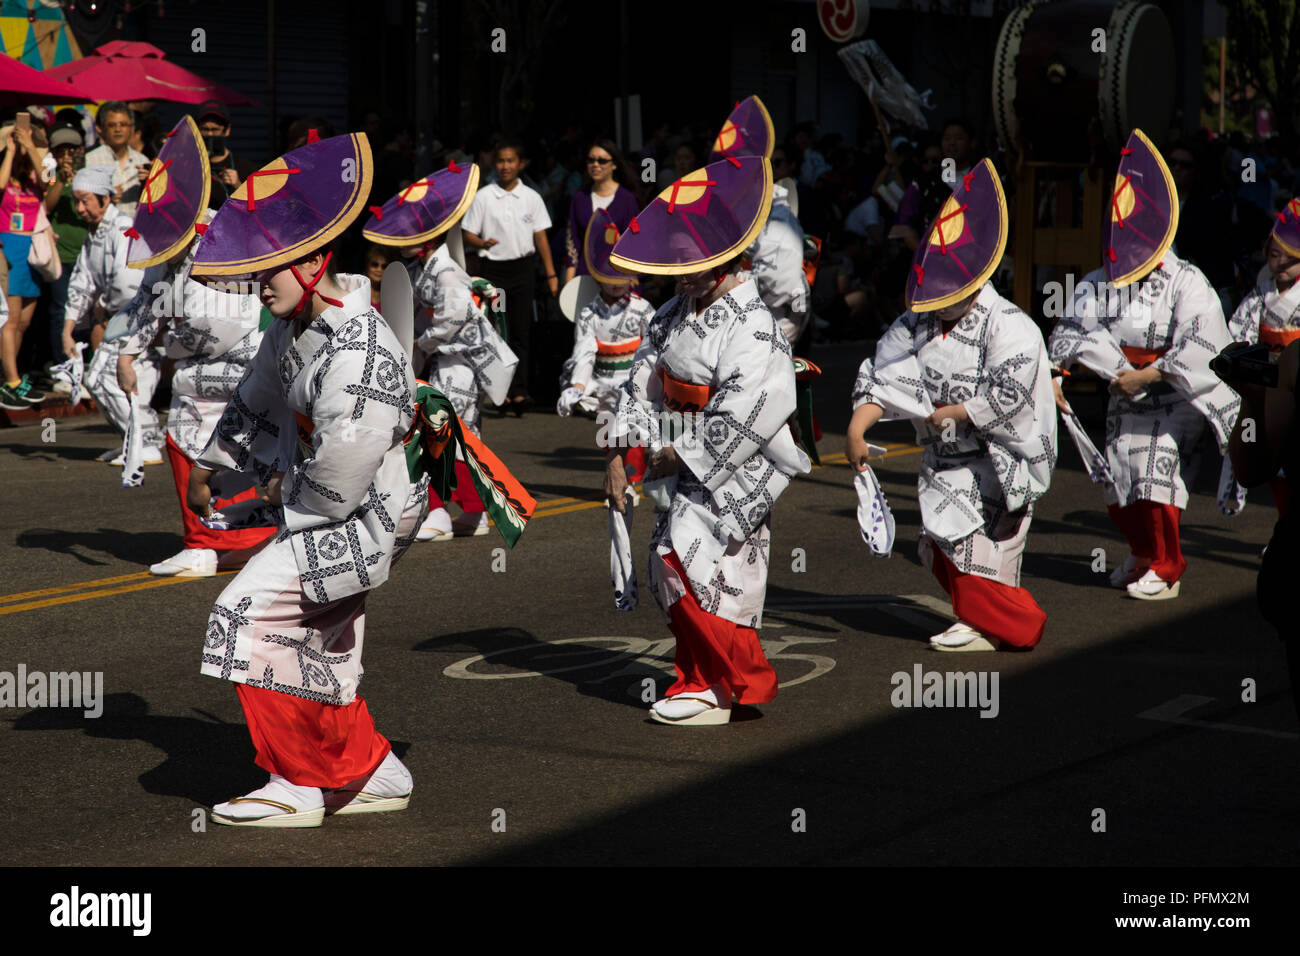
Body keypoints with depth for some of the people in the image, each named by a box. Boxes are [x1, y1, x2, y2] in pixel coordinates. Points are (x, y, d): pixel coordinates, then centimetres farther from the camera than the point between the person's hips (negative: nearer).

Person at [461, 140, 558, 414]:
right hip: (492, 268, -1)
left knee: (521, 332, -3)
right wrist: (482, 243, -21)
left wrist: (551, 274, 7)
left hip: (523, 267, 1)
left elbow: (540, 237, 11)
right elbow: (468, 234, 2)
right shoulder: (483, 197, 2)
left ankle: (518, 392, -6)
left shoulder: (531, 197, 8)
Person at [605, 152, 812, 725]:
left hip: (731, 469, -8)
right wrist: (620, 453, 2)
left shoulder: (750, 325, -18)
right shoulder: (674, 314, 8)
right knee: (672, 571, 10)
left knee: (690, 562, -15)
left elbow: (744, 415, -24)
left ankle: (744, 679, -1)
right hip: (681, 463, 8)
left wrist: (684, 454, -17)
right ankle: (699, 684, 22)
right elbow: (642, 382, 9)